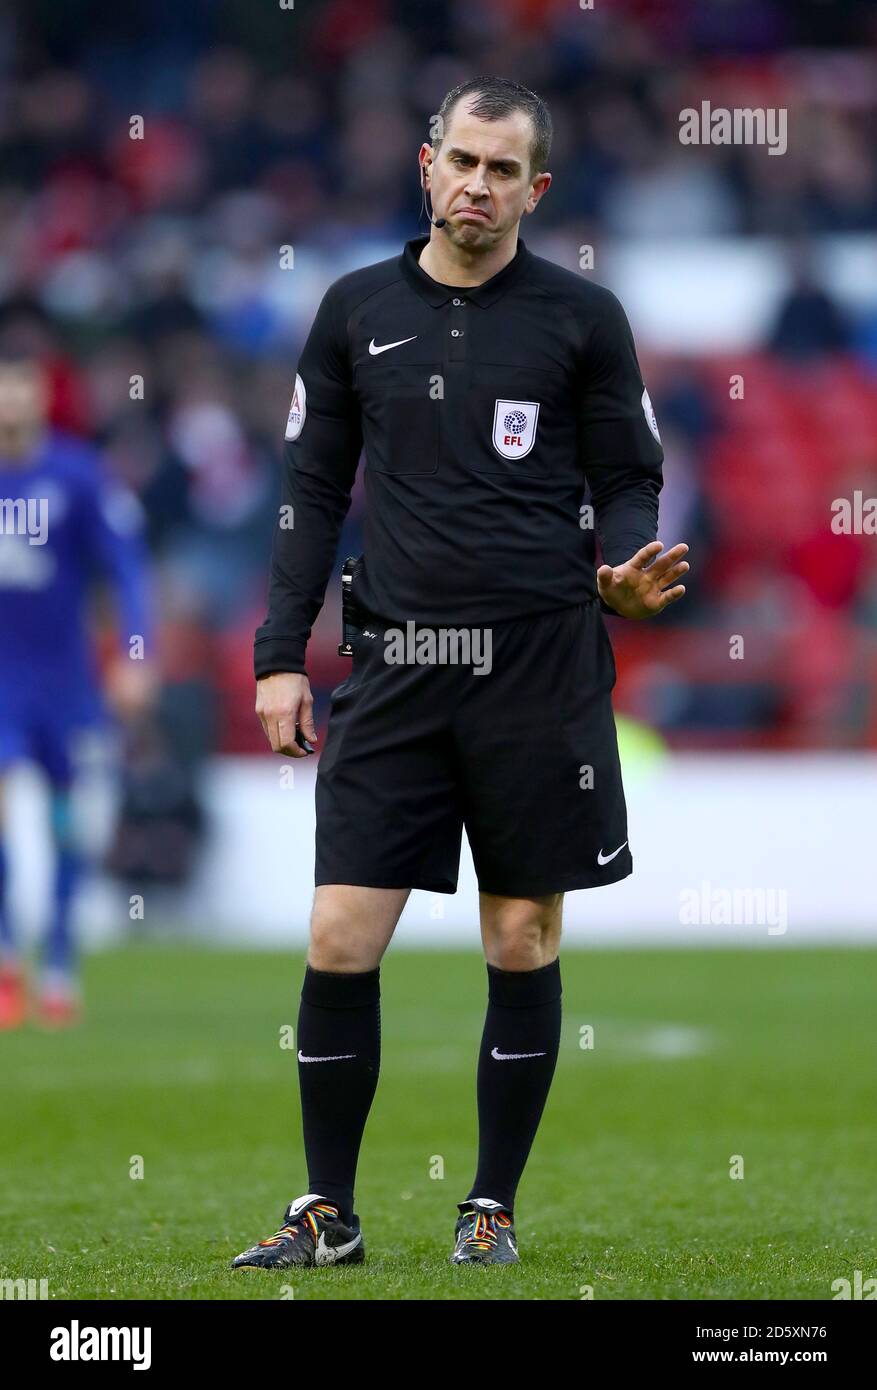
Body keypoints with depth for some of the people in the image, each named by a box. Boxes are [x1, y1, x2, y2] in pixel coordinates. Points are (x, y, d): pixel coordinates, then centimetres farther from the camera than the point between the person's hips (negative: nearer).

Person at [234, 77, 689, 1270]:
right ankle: (330, 1214, 6)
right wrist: (281, 655, 6)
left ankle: (493, 1209, 16)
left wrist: (626, 572, -15)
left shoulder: (582, 318, 3)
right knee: (340, 941, -5)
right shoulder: (357, 311, 8)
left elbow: (628, 480, 7)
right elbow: (314, 489, 12)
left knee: (523, 945, 4)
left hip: (541, 665, -1)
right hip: (398, 666, 2)